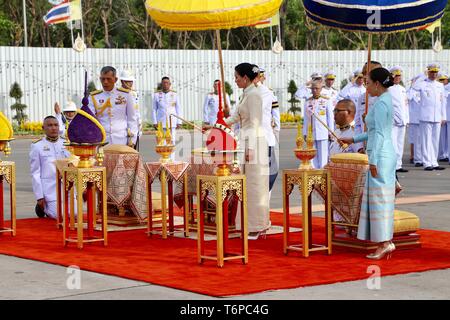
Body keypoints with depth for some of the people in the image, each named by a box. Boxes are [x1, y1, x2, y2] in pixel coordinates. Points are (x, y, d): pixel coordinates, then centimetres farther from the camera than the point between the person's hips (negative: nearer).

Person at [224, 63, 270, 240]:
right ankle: (260, 224, 18)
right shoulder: (246, 94, 15)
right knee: (253, 184, 13)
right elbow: (235, 117, 22)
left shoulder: (253, 95, -15)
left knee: (254, 184, -5)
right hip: (247, 140, 10)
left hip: (253, 142, -10)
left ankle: (256, 228, -1)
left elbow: (254, 123, -19)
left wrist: (250, 149, -22)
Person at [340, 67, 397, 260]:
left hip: (380, 157, -10)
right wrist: (353, 140, 25)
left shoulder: (381, 103, -15)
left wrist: (373, 161, -20)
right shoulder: (387, 100, 15)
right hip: (386, 155, 10)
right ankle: (387, 241, 13)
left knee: (379, 199, -6)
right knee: (382, 199, 11)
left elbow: (379, 134, -20)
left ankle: (384, 243, -5)